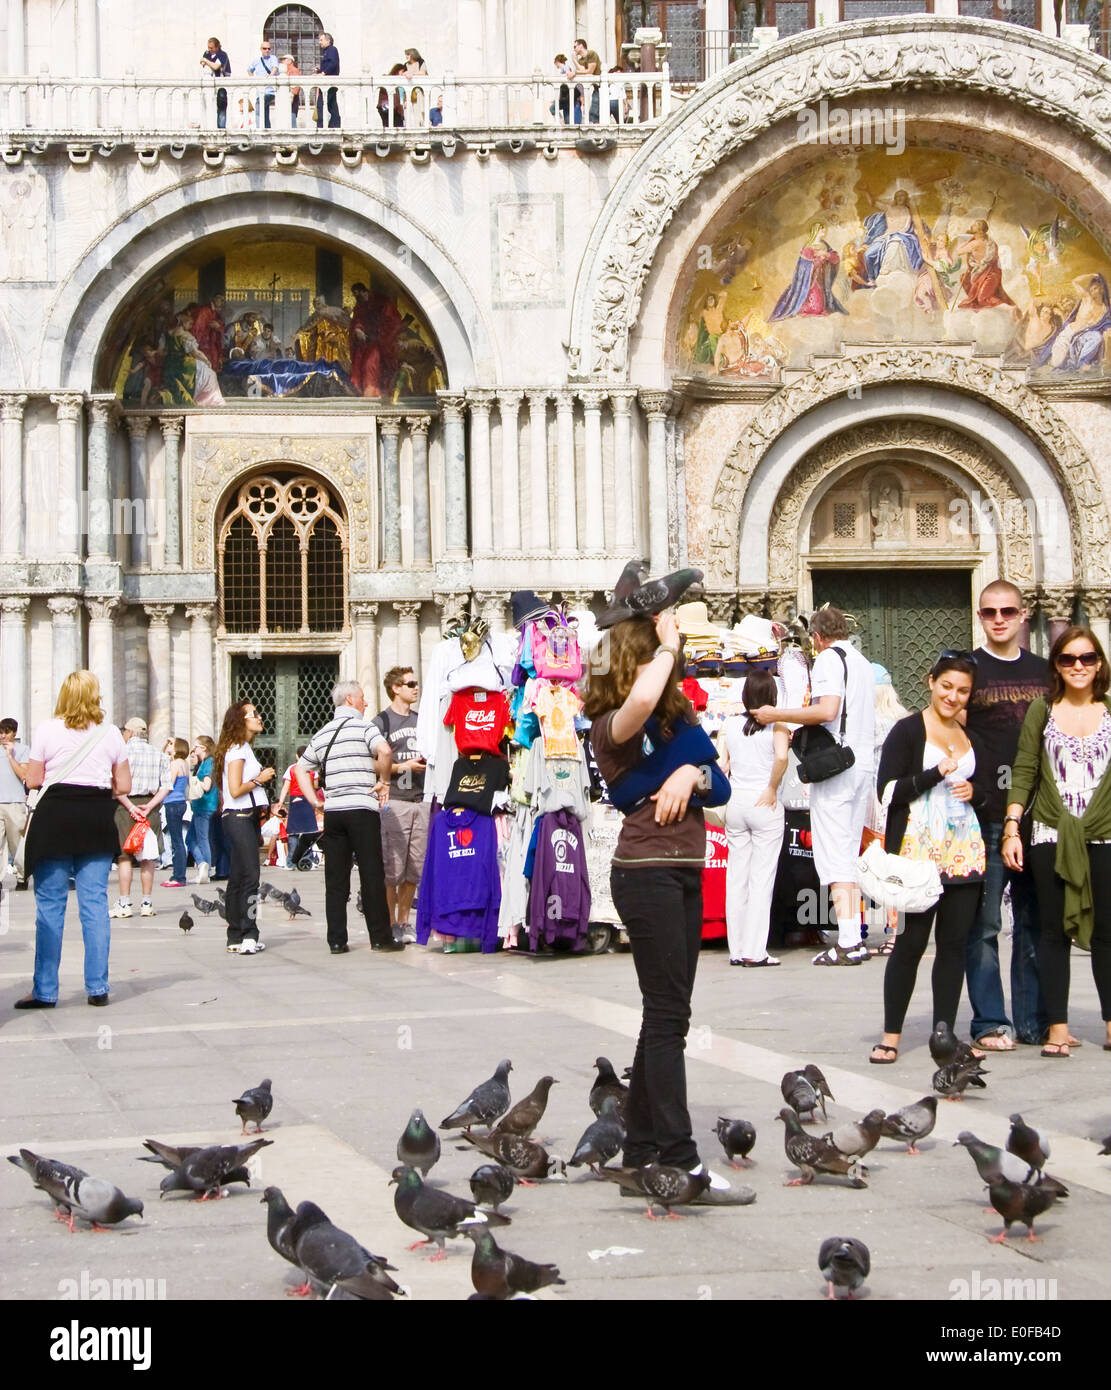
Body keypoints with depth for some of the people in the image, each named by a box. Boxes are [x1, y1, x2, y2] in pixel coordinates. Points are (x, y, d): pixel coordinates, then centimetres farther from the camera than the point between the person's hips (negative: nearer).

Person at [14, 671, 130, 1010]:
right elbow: (124, 786, 6)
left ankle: (45, 990, 3)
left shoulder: (47, 730, -2)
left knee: (50, 904, 2)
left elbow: (33, 780, 0)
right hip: (98, 819, 2)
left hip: (55, 817, -2)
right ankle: (97, 988, 6)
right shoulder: (111, 733, 5)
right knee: (95, 903, 5)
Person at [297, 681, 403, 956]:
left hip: (332, 811, 5)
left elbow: (301, 768, 20)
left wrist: (315, 801, 16)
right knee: (372, 874, 0)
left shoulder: (322, 734, 16)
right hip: (361, 809, -5)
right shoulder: (362, 726, -4)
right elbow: (384, 750, -21)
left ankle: (336, 940, 4)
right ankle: (380, 937, 2)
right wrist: (384, 780, -7)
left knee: (335, 878, 6)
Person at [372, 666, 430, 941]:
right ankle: (390, 923, 0)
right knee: (392, 868, -6)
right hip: (394, 802, -6)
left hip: (421, 800, 6)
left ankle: (404, 921, 14)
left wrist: (429, 762, 9)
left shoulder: (421, 719, 18)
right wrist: (402, 767, -13)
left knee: (415, 867, 6)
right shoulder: (382, 721, -1)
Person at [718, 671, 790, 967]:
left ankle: (736, 950, 13)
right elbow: (781, 757, -25)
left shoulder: (730, 724, 3)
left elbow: (720, 765, 0)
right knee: (762, 878, 0)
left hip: (735, 803, 4)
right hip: (765, 805, -4)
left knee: (736, 878, 10)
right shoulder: (777, 726, -7)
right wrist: (772, 789, -13)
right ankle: (755, 951, -3)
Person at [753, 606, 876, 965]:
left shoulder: (828, 658, -7)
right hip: (863, 762, 8)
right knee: (851, 853, 11)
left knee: (834, 854, -8)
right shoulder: (863, 662, 18)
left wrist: (776, 715, -12)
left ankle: (846, 944, -13)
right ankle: (855, 939, 9)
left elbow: (827, 710, -20)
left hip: (835, 763, -8)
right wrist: (805, 730, 33)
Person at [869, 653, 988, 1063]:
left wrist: (974, 791, 3)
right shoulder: (908, 731, -1)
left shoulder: (972, 738, 18)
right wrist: (937, 773, -17)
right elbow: (888, 791, -8)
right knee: (911, 941, -6)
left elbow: (988, 789, 26)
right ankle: (891, 1035, 2)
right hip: (919, 852, -6)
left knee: (955, 943, 4)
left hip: (965, 854, 6)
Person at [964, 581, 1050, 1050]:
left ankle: (1035, 1020, 15)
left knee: (1035, 923, 8)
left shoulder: (1043, 672, 14)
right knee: (984, 925, -2)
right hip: (985, 816, -4)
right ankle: (989, 1023, 4)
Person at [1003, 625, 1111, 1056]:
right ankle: (1058, 1028, 8)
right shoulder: (1042, 709, 5)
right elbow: (1024, 771, 2)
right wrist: (1011, 828, -5)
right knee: (1054, 932, 3)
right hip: (1051, 837, 0)